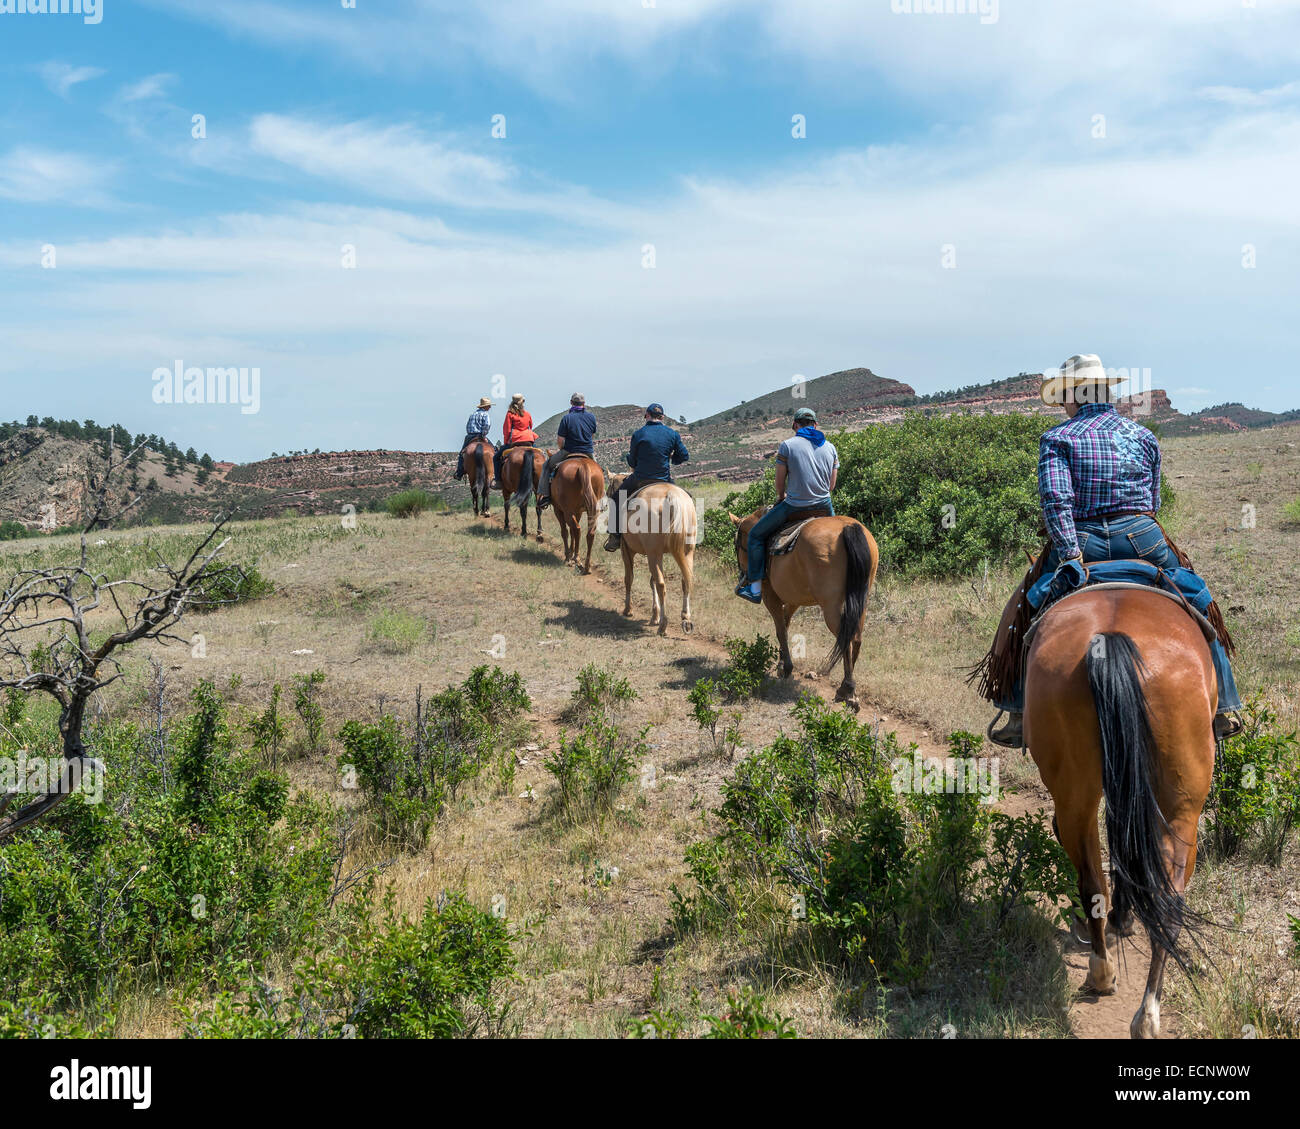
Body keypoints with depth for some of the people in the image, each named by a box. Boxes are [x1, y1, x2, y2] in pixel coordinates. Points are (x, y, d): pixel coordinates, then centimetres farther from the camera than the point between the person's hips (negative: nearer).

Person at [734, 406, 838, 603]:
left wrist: (782, 497, 21)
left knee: (756, 535, 13)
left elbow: (779, 482, 0)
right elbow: (832, 485, 10)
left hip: (794, 506, -4)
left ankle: (755, 588, 9)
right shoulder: (830, 447, 7)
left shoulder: (787, 445, -6)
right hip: (824, 506, 5)